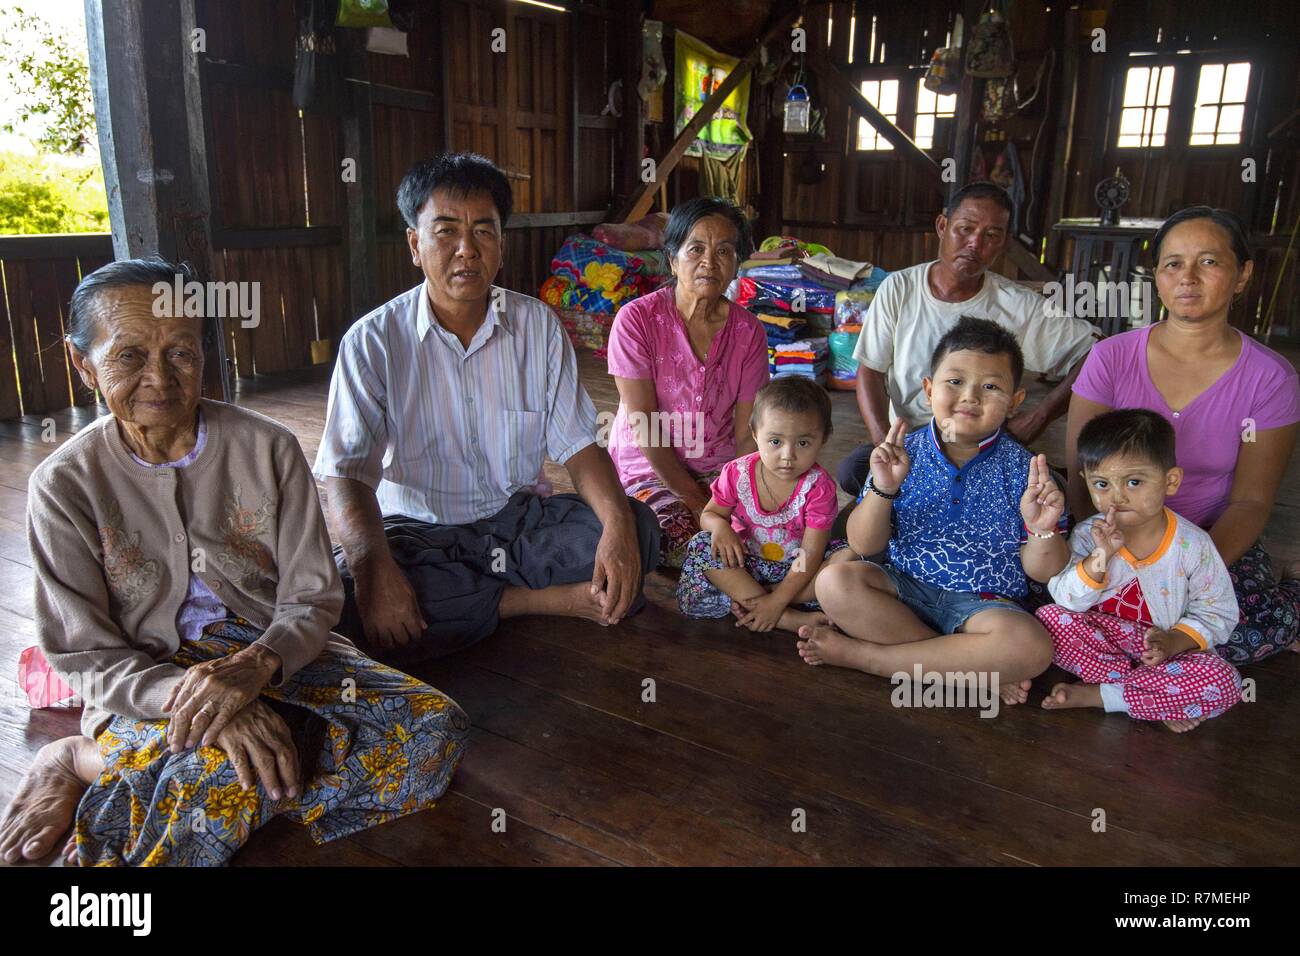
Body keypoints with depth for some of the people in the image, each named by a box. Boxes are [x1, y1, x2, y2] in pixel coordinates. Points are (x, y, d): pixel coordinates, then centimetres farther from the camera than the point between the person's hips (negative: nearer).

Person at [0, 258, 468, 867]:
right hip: (147, 681, -4)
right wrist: (185, 696, -23)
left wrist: (257, 664, -24)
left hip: (274, 656, 4)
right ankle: (69, 762, -3)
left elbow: (313, 599, -2)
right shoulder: (65, 485, -4)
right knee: (224, 775, -38)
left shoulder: (268, 449, -3)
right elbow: (84, 653, -4)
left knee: (434, 730, -21)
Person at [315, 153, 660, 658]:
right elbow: (347, 472, -15)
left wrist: (618, 523, -23)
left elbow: (576, 444, -3)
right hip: (419, 530, -1)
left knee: (639, 529, -21)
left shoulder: (537, 324, 1)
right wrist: (373, 567, -35)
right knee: (347, 595, -33)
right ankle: (558, 601, -19)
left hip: (517, 518, 2)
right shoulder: (373, 341, -7)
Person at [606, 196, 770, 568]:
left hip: (720, 468, 4)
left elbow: (747, 433, -3)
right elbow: (643, 428, -15)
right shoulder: (636, 319, -14)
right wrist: (696, 502, -17)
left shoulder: (748, 332, -2)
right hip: (650, 471, -3)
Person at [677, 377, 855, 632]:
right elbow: (710, 513, 1)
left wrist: (776, 600, -29)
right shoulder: (737, 473, -13)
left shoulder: (818, 486, -19)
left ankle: (742, 594, -26)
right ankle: (788, 618, -28)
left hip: (795, 567, -1)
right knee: (702, 546, -25)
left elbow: (811, 553, -21)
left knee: (851, 558, -26)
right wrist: (719, 526, -26)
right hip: (745, 561, 1)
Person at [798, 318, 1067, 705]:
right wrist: (883, 490, -22)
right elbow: (863, 545, -5)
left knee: (1031, 647, -32)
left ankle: (858, 653, -20)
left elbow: (1040, 572, -2)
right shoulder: (903, 454, -3)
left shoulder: (1023, 470, -6)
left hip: (985, 602, -1)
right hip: (906, 587, 2)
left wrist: (1043, 529, -24)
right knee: (835, 581, -25)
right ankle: (980, 668, -17)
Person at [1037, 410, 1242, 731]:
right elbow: (1066, 601, -18)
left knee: (1224, 682, -28)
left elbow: (1216, 612, -3)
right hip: (1100, 636, 1)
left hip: (1163, 646, 0)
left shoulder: (1192, 545, -12)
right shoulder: (1088, 535, -10)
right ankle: (1163, 702, -18)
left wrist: (1175, 641, -21)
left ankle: (1095, 695, -19)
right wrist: (1098, 559, -34)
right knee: (1049, 617, -27)